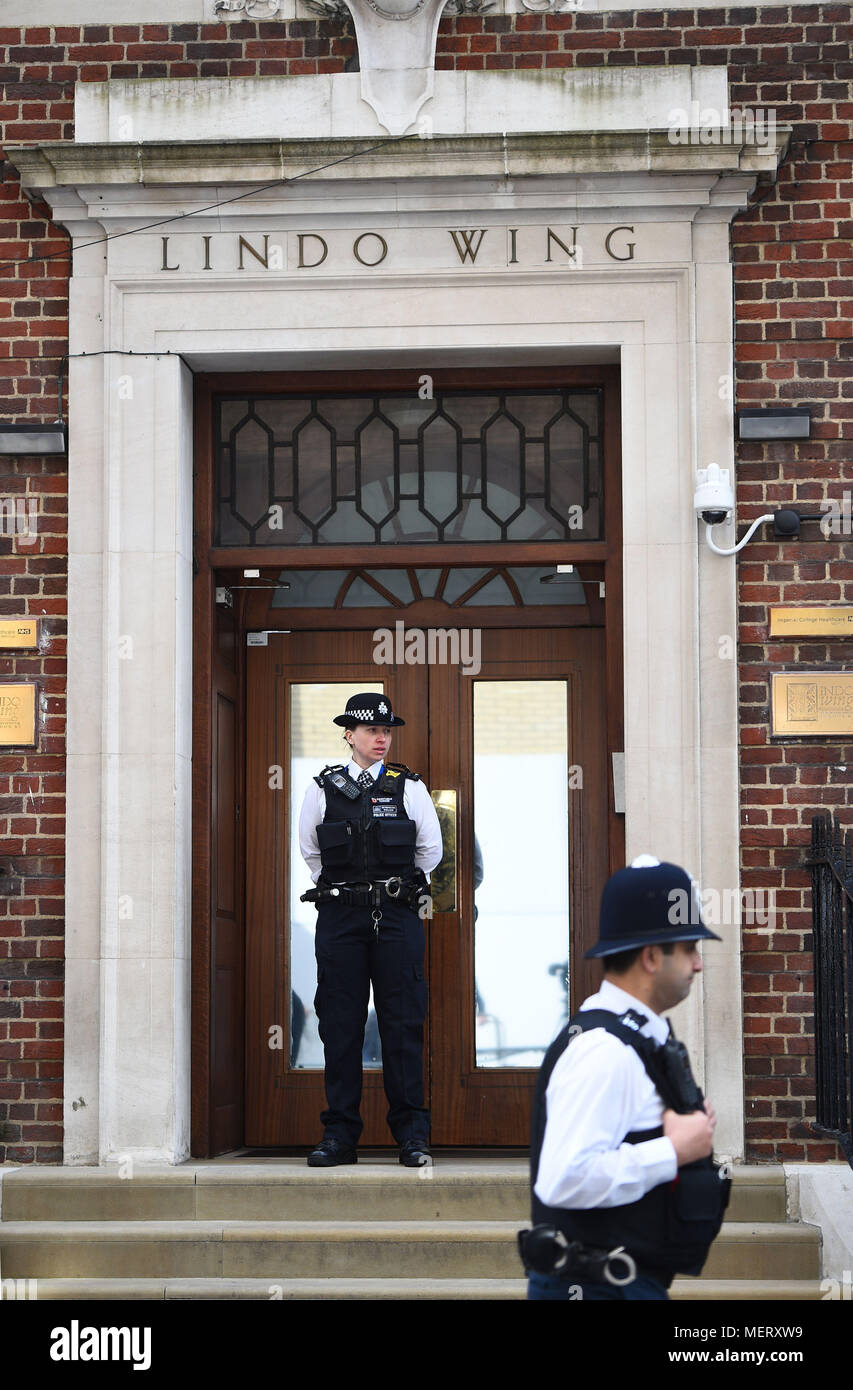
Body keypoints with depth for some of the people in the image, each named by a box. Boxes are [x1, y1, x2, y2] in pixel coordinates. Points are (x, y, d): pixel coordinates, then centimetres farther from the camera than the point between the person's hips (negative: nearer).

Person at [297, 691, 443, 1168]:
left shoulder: (409, 787, 6)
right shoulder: (323, 789, 8)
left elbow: (431, 850, 13)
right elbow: (310, 851, 17)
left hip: (397, 917, -1)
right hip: (339, 918, 1)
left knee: (403, 1025, -2)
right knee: (340, 1026, 1)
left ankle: (412, 1134, 4)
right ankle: (340, 1136, 6)